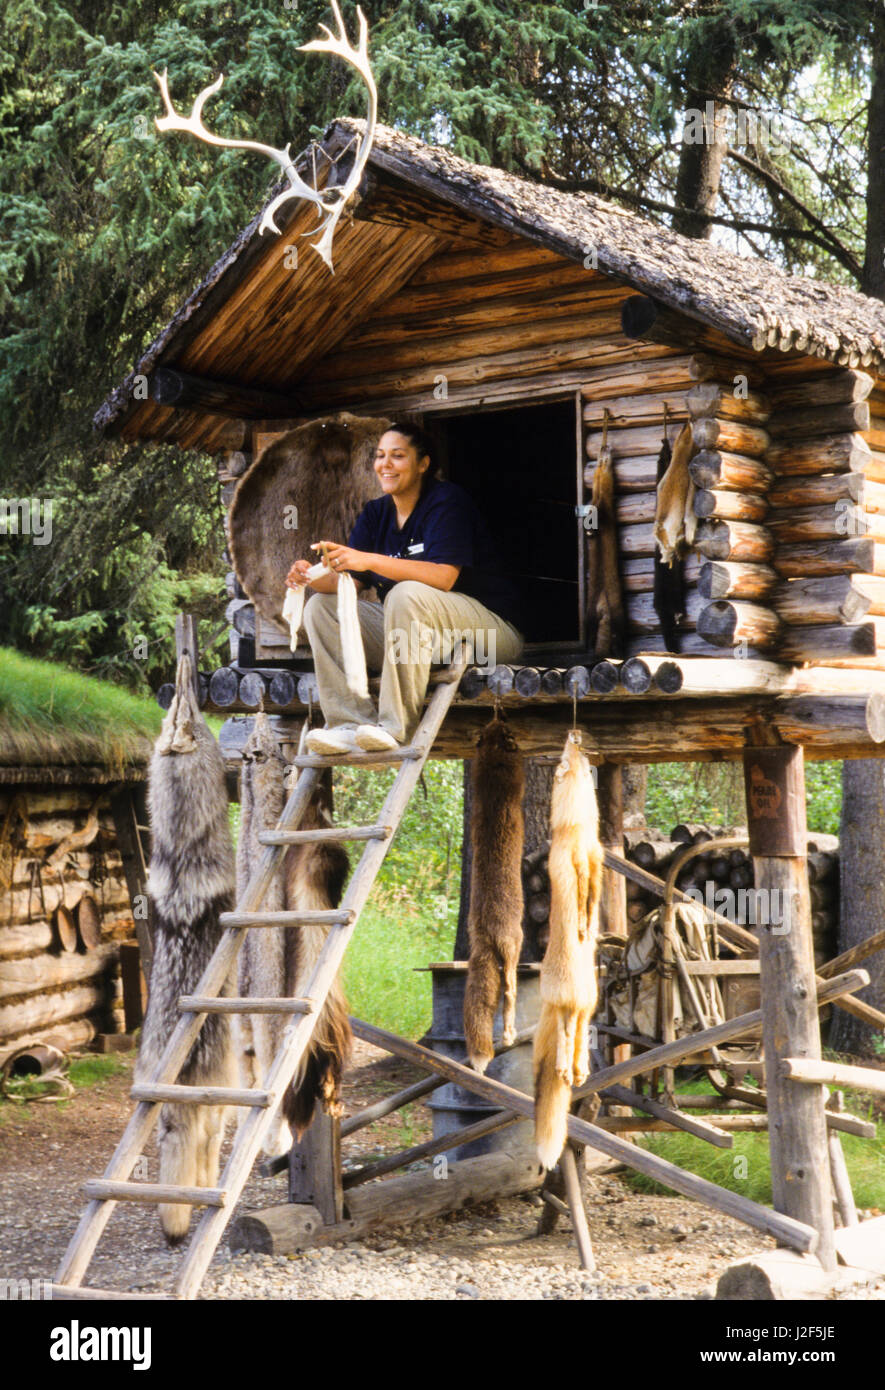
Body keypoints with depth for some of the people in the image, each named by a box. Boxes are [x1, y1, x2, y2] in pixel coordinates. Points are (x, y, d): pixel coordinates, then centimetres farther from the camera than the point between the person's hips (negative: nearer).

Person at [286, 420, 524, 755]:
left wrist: (369, 560, -32)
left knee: (407, 594, -36)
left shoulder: (447, 501, -11)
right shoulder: (375, 513, 10)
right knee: (320, 606, -7)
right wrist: (314, 577, -22)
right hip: (402, 631, 7)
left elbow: (444, 576, -26)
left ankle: (396, 727, -34)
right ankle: (352, 725, -22)